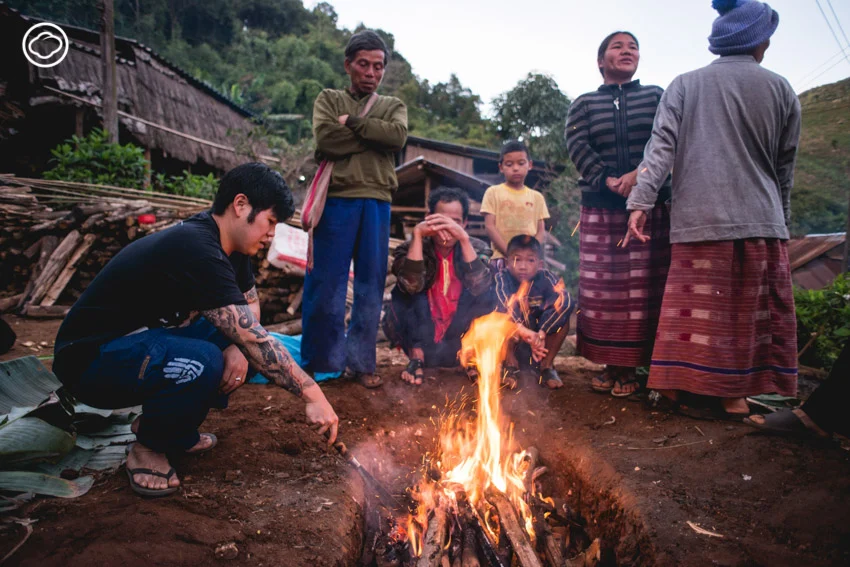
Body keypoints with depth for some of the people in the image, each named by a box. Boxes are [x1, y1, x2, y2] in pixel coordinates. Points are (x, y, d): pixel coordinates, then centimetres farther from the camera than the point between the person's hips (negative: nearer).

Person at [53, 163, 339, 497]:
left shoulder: (225, 244, 0)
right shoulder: (196, 250, -29)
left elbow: (251, 302, 11)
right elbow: (252, 339, -32)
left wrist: (238, 349, -11)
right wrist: (312, 396, -27)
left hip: (150, 340, 9)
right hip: (91, 358, -9)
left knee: (243, 352, -5)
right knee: (202, 363, -34)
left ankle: (163, 424, 10)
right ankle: (148, 448, -5)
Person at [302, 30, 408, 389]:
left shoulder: (393, 106, 19)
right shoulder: (328, 99, 13)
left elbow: (397, 136, -5)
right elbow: (326, 140, -8)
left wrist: (353, 123, -5)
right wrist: (373, 135, -4)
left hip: (377, 203, 2)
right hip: (336, 200, -2)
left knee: (371, 286, 5)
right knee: (326, 285, -1)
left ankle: (360, 361, 16)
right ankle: (320, 361, 11)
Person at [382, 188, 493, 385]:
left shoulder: (477, 248, -6)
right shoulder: (411, 249, -10)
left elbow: (480, 286, -28)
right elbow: (411, 285, -31)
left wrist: (463, 238, -37)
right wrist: (417, 234, -34)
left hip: (459, 342, 1)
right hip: (419, 338, 0)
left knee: (486, 291, -21)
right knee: (405, 292, -25)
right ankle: (416, 357, -12)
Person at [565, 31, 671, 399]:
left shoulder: (656, 96, 15)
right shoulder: (584, 104, 14)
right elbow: (576, 146, -2)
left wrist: (640, 174, -18)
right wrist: (607, 181, -17)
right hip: (600, 207, 0)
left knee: (642, 287, -4)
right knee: (601, 287, -2)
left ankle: (631, 368, 3)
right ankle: (610, 365, 6)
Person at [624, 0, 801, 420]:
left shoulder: (684, 85, 6)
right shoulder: (780, 89, 8)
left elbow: (662, 145, -7)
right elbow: (785, 168, 12)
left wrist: (641, 201, -11)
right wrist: (781, 219, 21)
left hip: (700, 220, -1)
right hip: (761, 222, 1)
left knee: (703, 309, 2)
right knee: (751, 311, 8)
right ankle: (735, 395, 12)